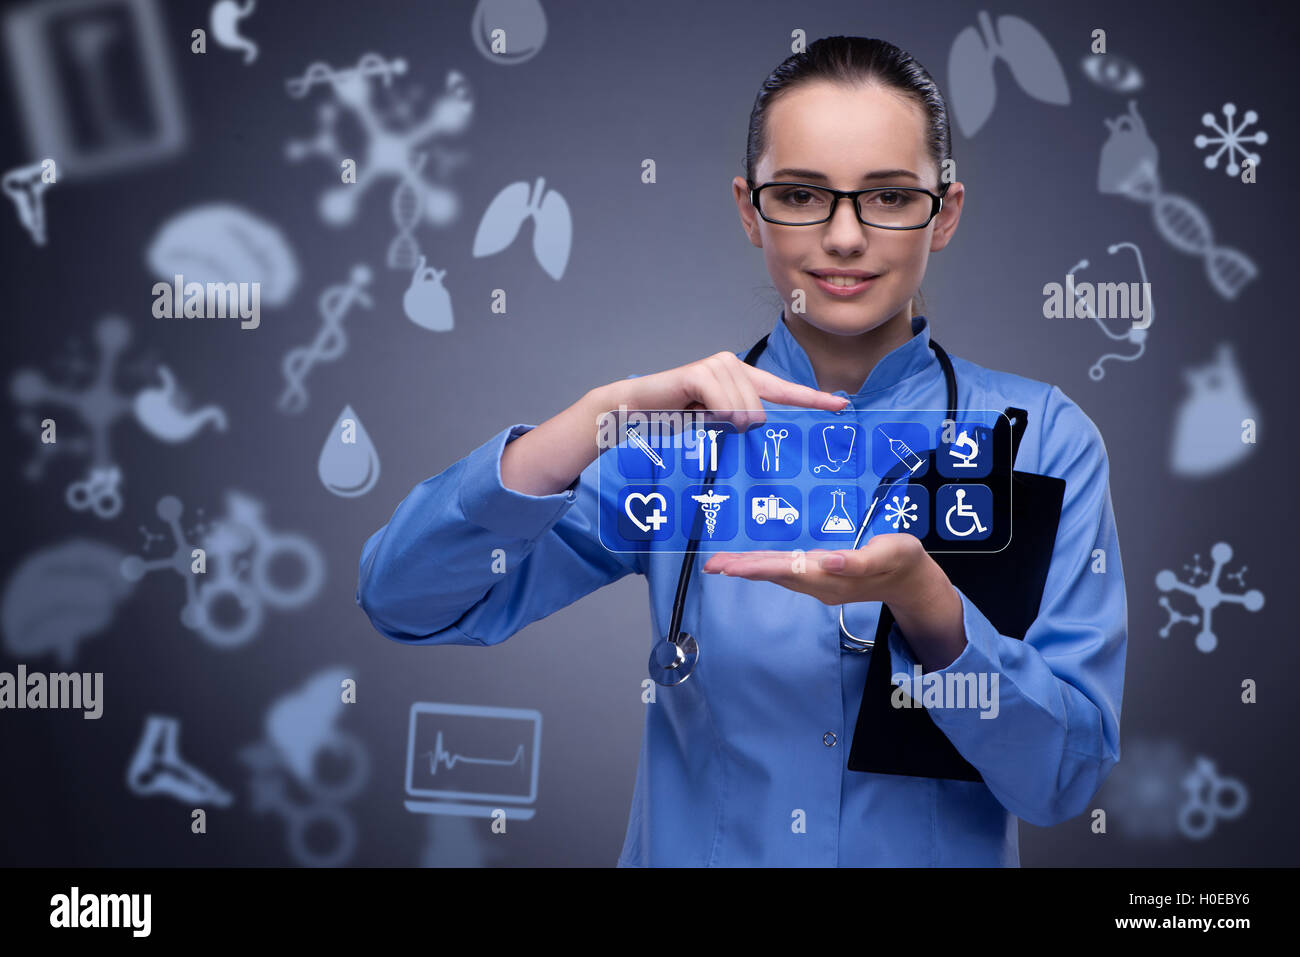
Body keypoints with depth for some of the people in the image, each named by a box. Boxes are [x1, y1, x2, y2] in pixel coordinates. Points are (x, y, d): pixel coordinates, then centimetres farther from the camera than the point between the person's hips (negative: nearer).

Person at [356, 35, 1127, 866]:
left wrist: (922, 600, -24)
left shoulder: (1041, 436, -2)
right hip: (690, 848, 1)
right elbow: (408, 597, -9)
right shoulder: (683, 424, 0)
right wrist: (608, 414, -21)